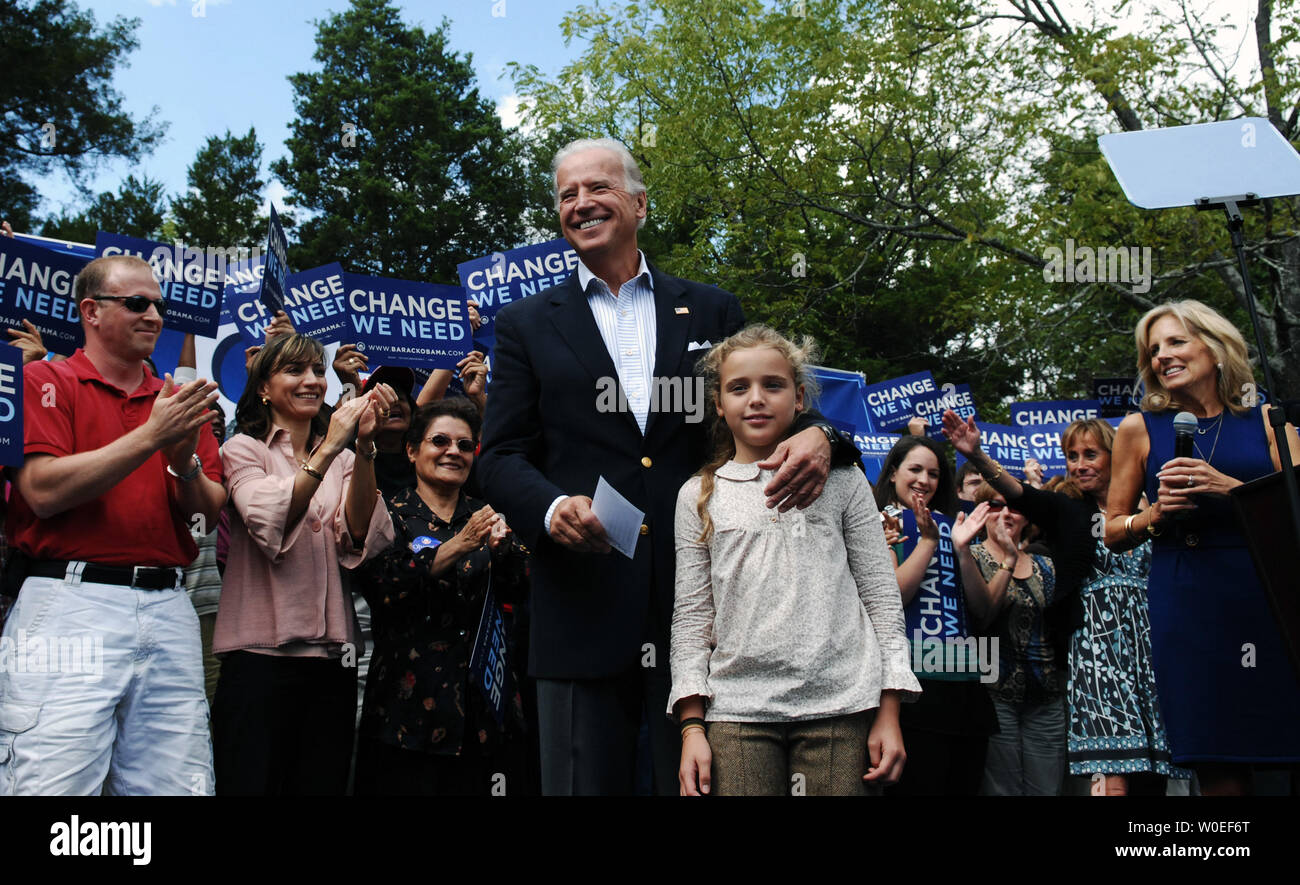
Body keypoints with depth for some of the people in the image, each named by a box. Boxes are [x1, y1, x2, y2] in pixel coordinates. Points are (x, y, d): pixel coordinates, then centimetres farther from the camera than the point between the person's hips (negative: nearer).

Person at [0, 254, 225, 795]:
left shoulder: (179, 402, 18)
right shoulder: (45, 381, 5)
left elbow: (210, 512, 13)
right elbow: (44, 492, -10)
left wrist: (185, 462, -8)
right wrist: (151, 437, -12)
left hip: (168, 609, 4)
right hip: (71, 603, -4)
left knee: (177, 783, 3)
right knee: (55, 784, -7)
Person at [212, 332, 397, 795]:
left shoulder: (343, 460, 13)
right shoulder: (243, 449, 3)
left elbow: (360, 537, -5)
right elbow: (271, 524, -16)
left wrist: (364, 447, -15)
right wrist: (328, 449, -21)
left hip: (332, 655, 4)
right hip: (260, 652, -4)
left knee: (322, 783, 6)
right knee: (253, 781, -3)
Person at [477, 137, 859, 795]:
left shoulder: (712, 310, 13)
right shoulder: (525, 327, 10)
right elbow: (501, 457, 4)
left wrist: (814, 434, -12)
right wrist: (552, 508, -17)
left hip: (699, 601, 1)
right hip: (583, 610, 0)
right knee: (585, 781, 6)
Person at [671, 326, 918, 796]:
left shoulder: (842, 481, 7)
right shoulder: (699, 496, 10)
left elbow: (882, 595, 7)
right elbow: (691, 616, 9)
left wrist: (888, 714, 1)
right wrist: (692, 725, 1)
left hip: (840, 705, -1)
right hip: (738, 710, 1)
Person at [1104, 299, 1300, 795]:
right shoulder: (1140, 428, 10)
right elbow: (1113, 533, 12)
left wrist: (1229, 489, -12)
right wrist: (1155, 515, -7)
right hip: (1187, 602, -1)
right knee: (1220, 771, -5)